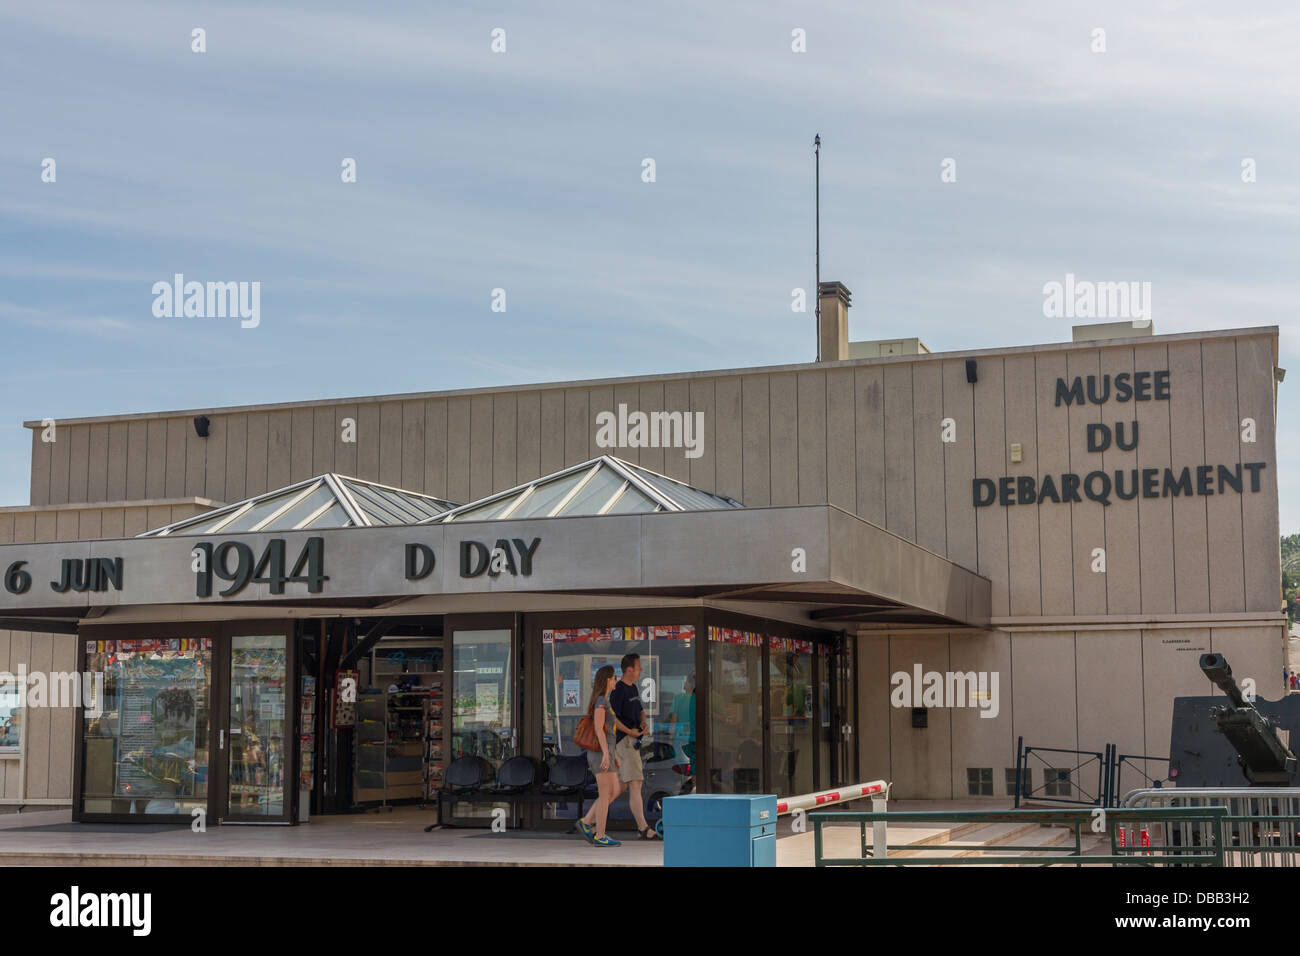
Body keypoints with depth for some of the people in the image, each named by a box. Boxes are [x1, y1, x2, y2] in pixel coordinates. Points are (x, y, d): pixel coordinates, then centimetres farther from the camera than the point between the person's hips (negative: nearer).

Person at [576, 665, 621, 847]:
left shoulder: (604, 701, 18)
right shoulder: (600, 701, -12)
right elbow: (598, 729, -20)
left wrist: (614, 755, 25)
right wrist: (606, 754, -24)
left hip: (605, 751, 10)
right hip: (600, 751, -10)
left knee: (614, 791, 9)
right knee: (605, 794, -5)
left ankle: (586, 823, 8)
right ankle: (600, 836, -2)